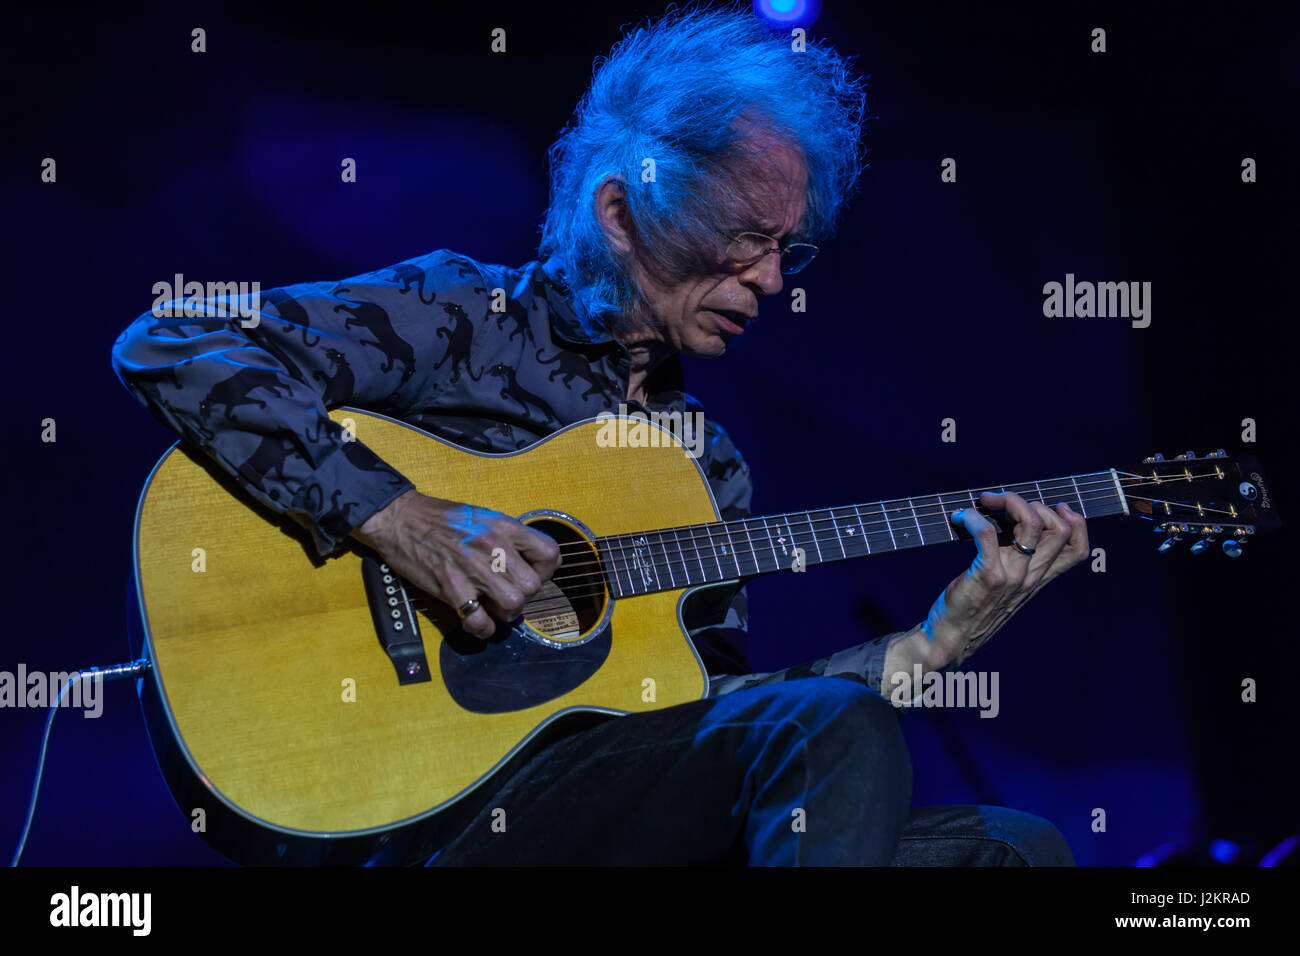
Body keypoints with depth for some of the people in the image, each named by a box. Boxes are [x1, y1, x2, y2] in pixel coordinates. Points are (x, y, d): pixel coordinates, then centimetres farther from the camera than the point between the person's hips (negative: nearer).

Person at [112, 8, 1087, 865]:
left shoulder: (710, 465, 19)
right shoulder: (459, 314, 1)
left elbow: (710, 701, 13)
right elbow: (165, 348, -10)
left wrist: (945, 637, 6)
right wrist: (393, 517, -19)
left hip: (653, 819, 6)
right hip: (419, 810, -5)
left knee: (1019, 847, -12)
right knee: (839, 730, -27)